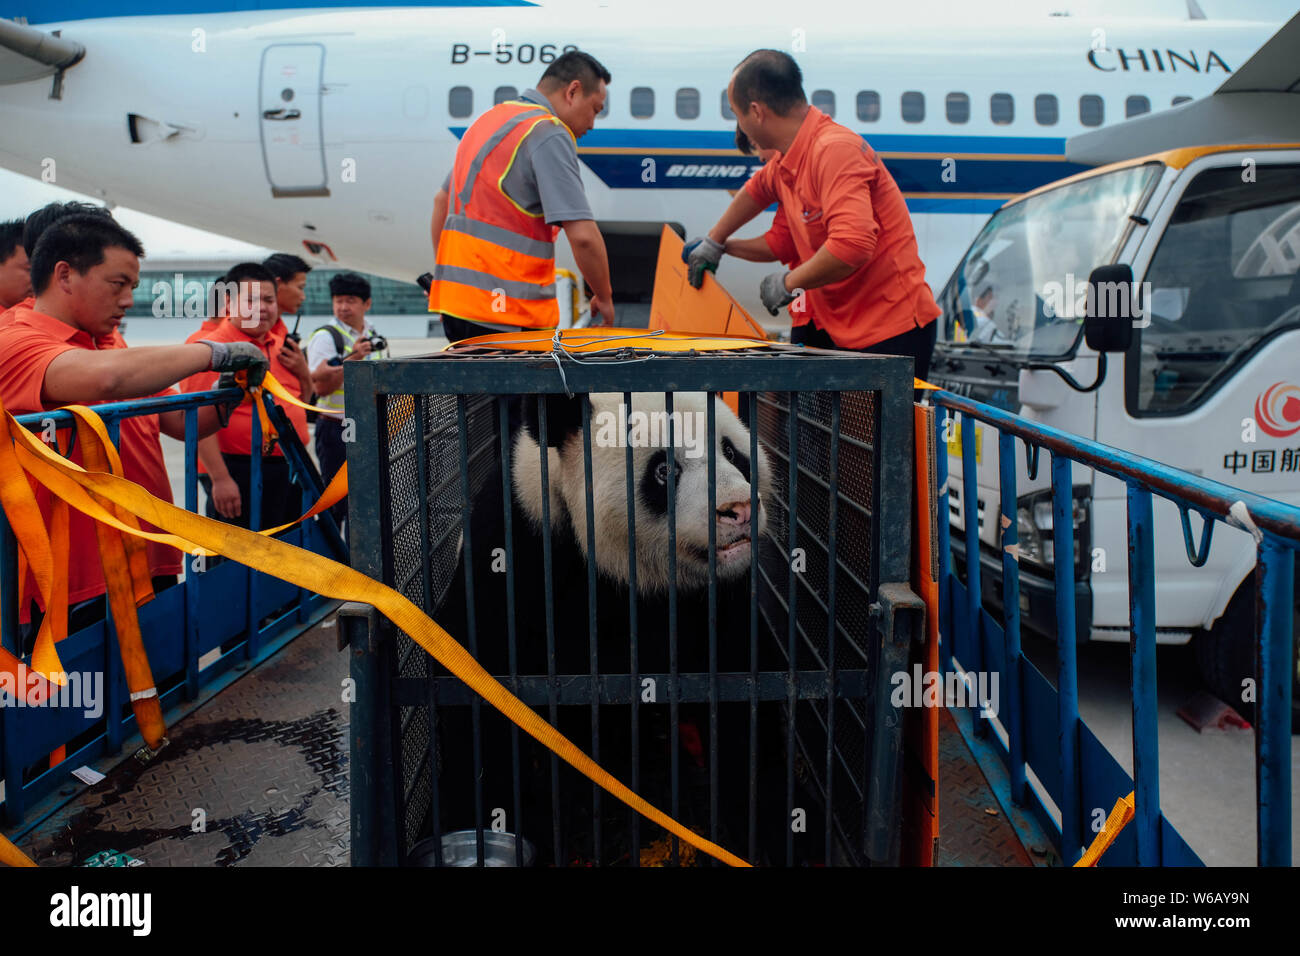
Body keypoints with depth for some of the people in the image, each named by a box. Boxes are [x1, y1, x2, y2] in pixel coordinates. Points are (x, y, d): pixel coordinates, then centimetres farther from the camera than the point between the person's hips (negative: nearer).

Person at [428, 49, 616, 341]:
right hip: (507, 316, -9)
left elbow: (442, 199, 26)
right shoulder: (550, 135, -12)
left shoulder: (489, 118, 17)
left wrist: (444, 275, 31)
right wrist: (604, 298, -6)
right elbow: (583, 235, -20)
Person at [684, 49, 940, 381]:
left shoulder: (835, 150, -21)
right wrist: (714, 242, 43)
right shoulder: (785, 164, 9)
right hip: (832, 326, 9)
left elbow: (852, 245, -33)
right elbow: (758, 188, 36)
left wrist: (790, 282, -17)